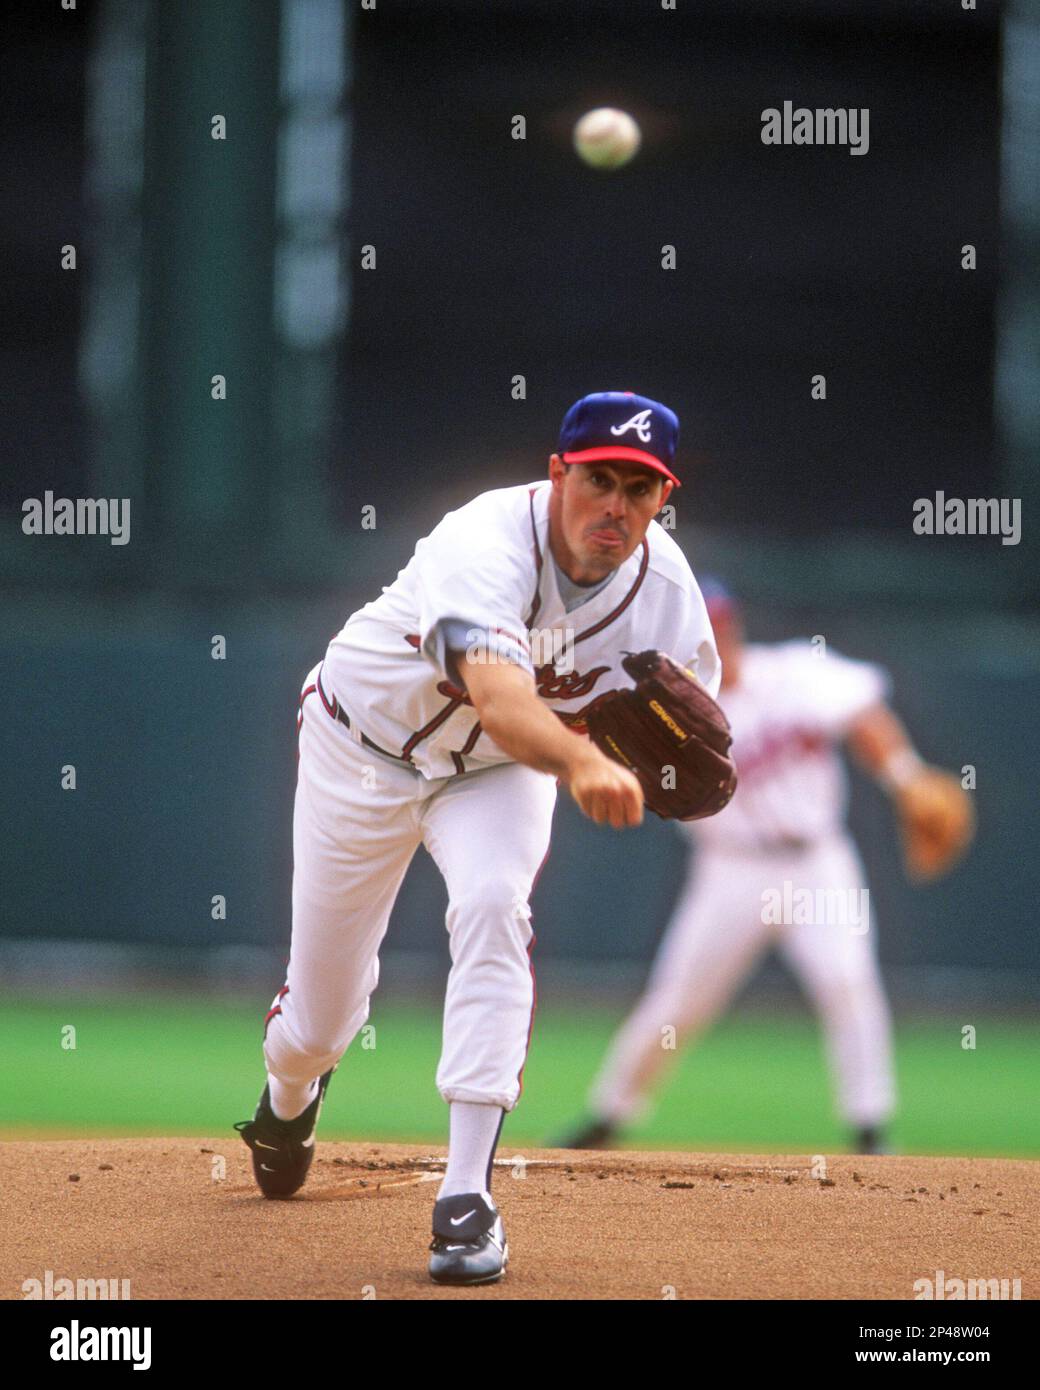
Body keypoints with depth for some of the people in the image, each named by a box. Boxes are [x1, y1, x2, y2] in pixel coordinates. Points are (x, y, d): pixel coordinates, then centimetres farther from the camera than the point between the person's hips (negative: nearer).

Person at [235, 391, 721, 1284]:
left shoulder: (665, 587, -22)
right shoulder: (489, 544, -39)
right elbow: (501, 703, -56)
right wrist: (582, 763, -75)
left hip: (495, 774, 3)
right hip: (364, 748, -2)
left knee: (493, 904, -30)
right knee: (322, 1017, 7)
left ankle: (467, 1198, -28)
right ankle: (289, 1095, 49)